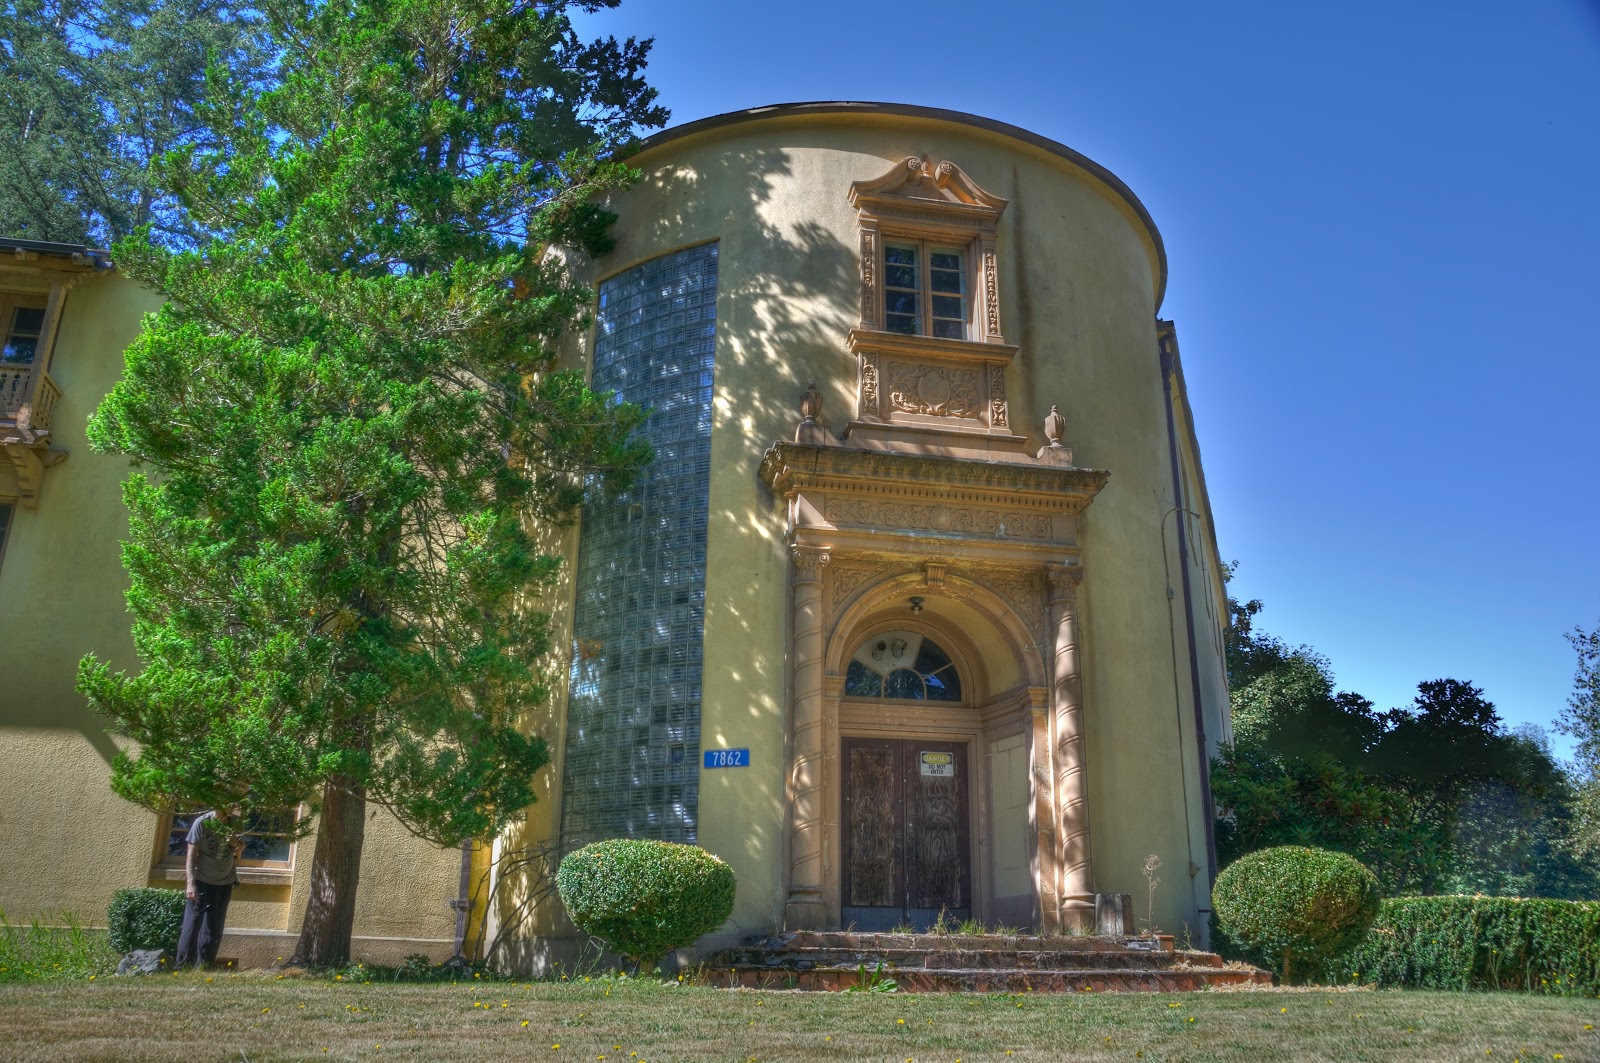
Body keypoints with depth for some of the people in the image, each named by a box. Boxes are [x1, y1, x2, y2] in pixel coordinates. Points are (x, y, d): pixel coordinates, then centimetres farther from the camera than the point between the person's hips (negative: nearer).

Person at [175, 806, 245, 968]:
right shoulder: (202, 823, -14)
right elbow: (191, 854, -13)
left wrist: (238, 845, -14)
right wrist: (190, 883, -21)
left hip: (224, 884, 3)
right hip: (201, 882, -3)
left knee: (213, 929, 6)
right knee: (192, 926, -1)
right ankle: (182, 967, 9)